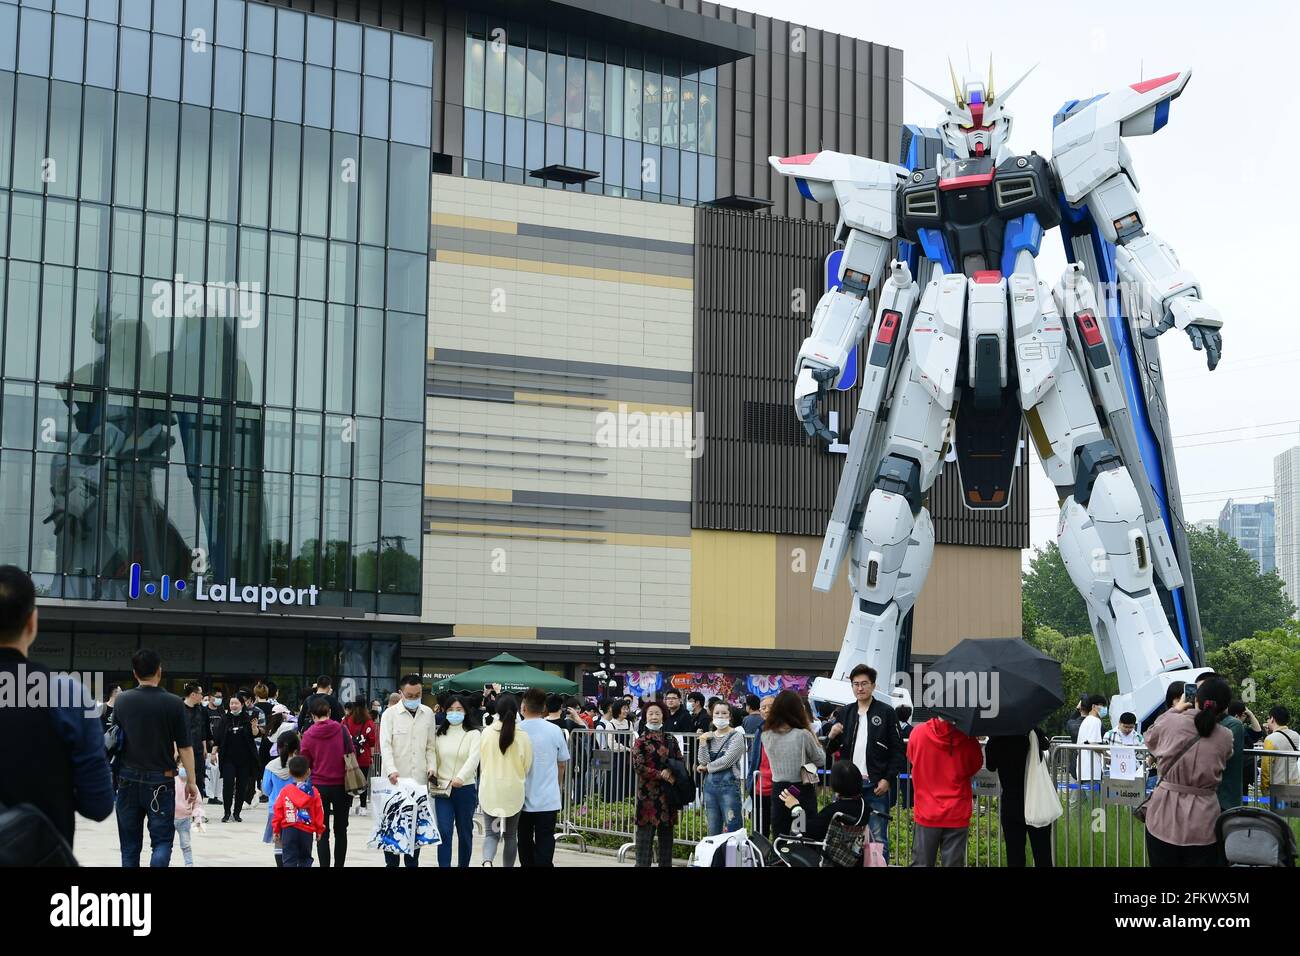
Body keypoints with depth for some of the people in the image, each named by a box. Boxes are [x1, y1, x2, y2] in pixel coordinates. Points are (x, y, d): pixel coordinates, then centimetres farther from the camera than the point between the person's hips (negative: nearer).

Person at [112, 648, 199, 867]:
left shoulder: (122, 701, 0)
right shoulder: (173, 703, -9)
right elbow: (184, 747, -6)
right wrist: (191, 781, 2)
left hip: (128, 779, 3)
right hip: (161, 780, -3)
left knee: (130, 843, 11)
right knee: (162, 840, 2)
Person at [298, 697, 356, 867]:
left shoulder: (308, 735, -7)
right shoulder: (341, 729, -7)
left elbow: (304, 763, -1)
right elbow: (352, 754, -1)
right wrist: (352, 780, 13)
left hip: (319, 786, 0)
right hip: (341, 785, 0)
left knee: (322, 832, 7)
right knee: (341, 830, 13)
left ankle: (325, 865, 3)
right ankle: (339, 864, 15)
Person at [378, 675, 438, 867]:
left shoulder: (428, 714, 8)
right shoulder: (390, 714, -3)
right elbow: (385, 745, -11)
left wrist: (432, 767, -1)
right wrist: (391, 770, -25)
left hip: (419, 779, 3)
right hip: (395, 779, -3)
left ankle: (412, 862, 14)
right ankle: (391, 862, 11)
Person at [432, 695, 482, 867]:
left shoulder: (474, 734, -3)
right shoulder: (438, 734, 8)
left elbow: (473, 758, -18)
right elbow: (434, 759, 11)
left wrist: (461, 777, -33)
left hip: (466, 788, -2)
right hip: (442, 788, 2)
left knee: (464, 832, 9)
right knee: (444, 831, -9)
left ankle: (463, 864, 22)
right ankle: (444, 866, -11)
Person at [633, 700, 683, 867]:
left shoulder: (671, 740, 11)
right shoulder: (641, 741, -2)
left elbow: (680, 762, 10)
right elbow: (638, 766, -9)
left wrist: (670, 771, -11)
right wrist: (661, 775, -13)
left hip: (667, 793, 4)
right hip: (647, 792, -4)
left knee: (666, 832, 7)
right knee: (646, 831, -5)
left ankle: (666, 863, 14)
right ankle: (643, 863, -1)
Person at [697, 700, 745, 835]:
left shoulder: (736, 735, -4)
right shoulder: (708, 736, 11)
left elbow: (727, 761, -12)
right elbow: (703, 762, 1)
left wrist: (707, 767, -1)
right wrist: (703, 742, -8)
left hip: (729, 784, -6)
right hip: (710, 785, 6)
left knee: (732, 829, -8)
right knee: (713, 831, 10)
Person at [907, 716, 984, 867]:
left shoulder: (918, 732, -10)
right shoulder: (968, 739, -12)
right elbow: (976, 766, 6)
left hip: (926, 813, 1)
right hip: (957, 814, -1)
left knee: (921, 863, 9)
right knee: (953, 863, 4)